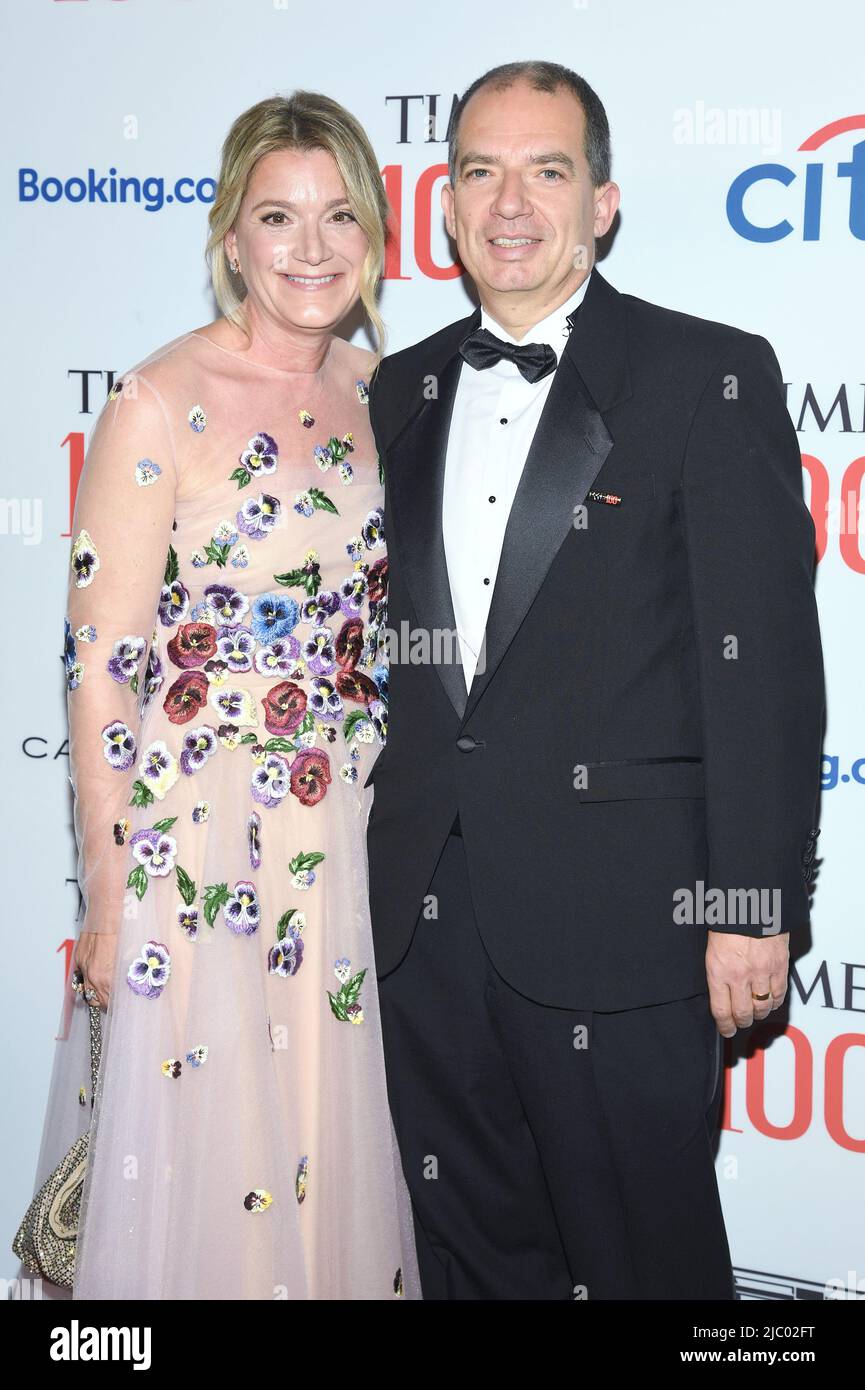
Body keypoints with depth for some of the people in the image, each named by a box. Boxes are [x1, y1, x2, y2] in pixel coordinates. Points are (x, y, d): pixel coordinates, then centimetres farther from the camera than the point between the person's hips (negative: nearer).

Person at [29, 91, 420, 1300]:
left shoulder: (384, 390, 5)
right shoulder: (159, 407, -13)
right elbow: (100, 663, -12)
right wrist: (107, 900, -11)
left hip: (360, 843, 5)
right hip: (201, 843, -5)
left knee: (345, 1153, 18)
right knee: (209, 1166, 8)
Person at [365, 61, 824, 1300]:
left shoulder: (712, 377, -4)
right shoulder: (403, 392, 13)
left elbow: (764, 658, -9)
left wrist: (753, 906, -13)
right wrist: (371, 853, 12)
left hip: (622, 915, -5)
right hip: (428, 909, 5)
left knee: (639, 1254, 8)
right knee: (471, 1247, 18)